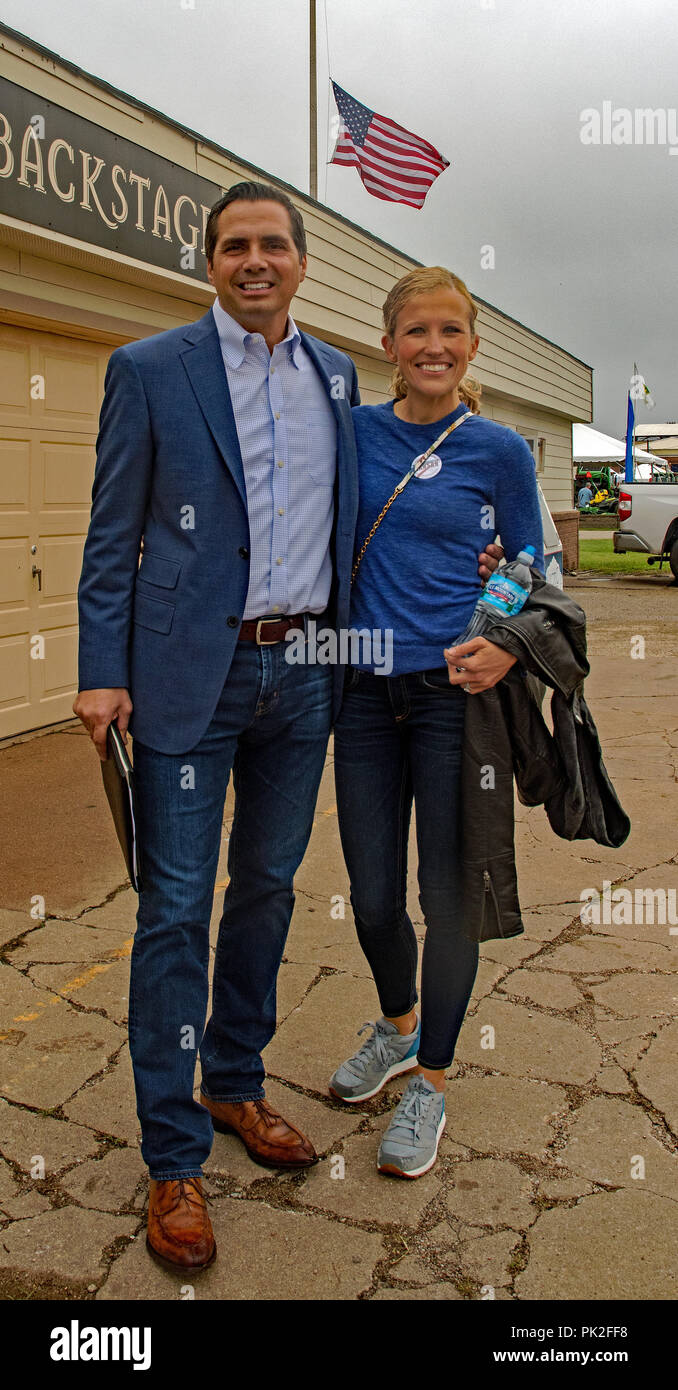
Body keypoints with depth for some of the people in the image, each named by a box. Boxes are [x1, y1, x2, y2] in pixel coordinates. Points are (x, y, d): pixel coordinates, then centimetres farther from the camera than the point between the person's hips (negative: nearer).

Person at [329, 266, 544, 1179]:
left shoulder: (499, 451, -2)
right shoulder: (354, 430, 5)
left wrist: (509, 647, -15)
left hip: (454, 693, -2)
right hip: (364, 692, 3)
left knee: (449, 894, 5)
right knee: (374, 897, 10)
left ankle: (431, 1081, 25)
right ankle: (398, 1026, 40)